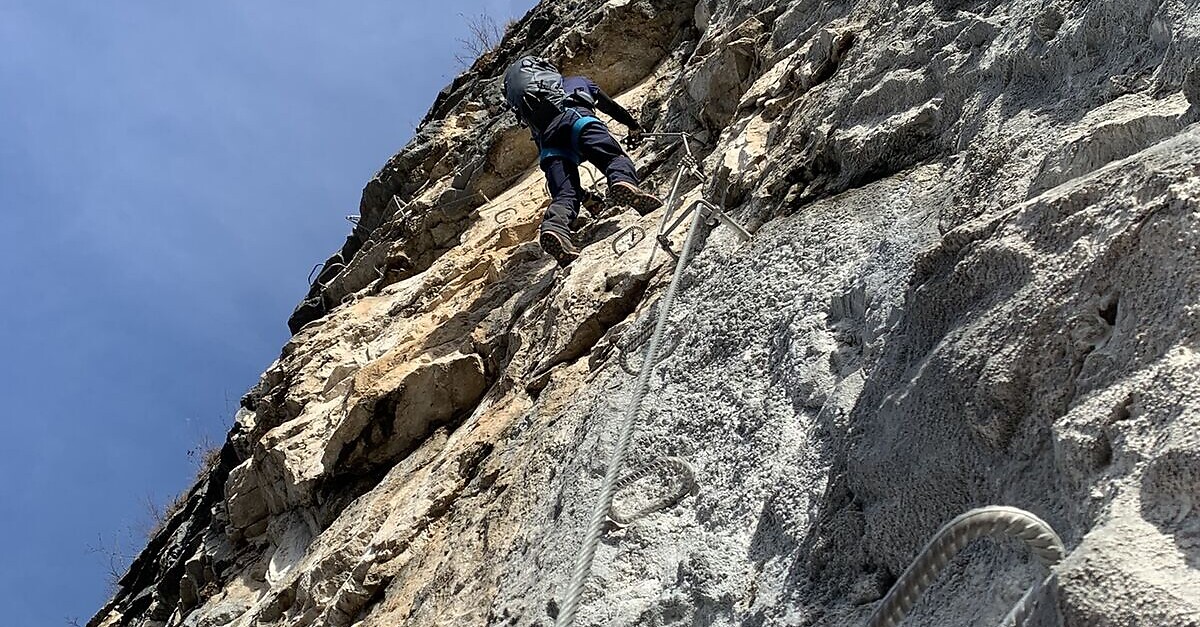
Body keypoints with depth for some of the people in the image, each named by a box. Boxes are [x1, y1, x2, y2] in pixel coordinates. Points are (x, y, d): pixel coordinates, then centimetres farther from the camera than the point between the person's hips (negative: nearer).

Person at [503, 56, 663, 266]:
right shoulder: (579, 81, 41)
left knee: (564, 195, -8)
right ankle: (624, 181, -51)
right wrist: (633, 126, 63)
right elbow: (611, 106, 45)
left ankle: (555, 226, -39)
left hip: (545, 135, 2)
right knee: (616, 158, -15)